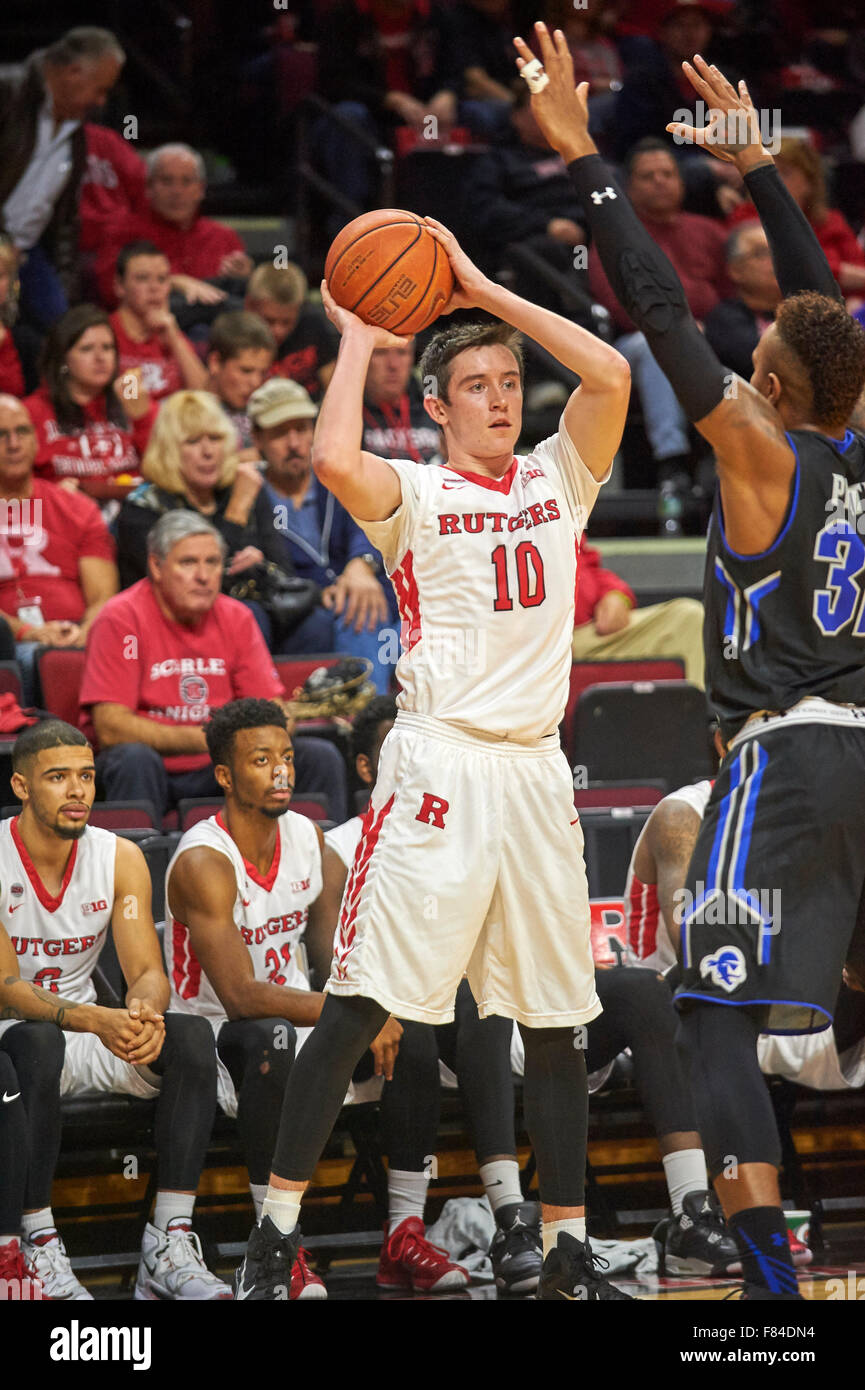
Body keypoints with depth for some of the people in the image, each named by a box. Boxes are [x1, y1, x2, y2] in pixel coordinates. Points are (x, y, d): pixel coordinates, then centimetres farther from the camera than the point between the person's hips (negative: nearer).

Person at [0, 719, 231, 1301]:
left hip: (90, 1037, 5)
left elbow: (149, 973, -4)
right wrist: (94, 1021, -37)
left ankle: (170, 1246, -25)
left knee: (192, 1036, -22)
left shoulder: (120, 858, 1)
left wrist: (144, 1010, -30)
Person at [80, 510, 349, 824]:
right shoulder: (122, 618, -11)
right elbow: (110, 727, -19)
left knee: (320, 757, -10)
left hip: (218, 770, 5)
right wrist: (205, 739, -27)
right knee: (134, 758, -38)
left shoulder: (236, 618, 5)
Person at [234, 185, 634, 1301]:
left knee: (555, 1018, 7)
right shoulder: (411, 495, 1)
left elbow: (610, 375, -2)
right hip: (438, 768, -4)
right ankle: (275, 1234, -2)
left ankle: (567, 1251, 14)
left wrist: (482, 288, 0)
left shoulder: (556, 481, 13)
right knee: (357, 1004, -7)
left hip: (536, 770, 5)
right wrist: (358, 338, -6)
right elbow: (334, 460, -21)